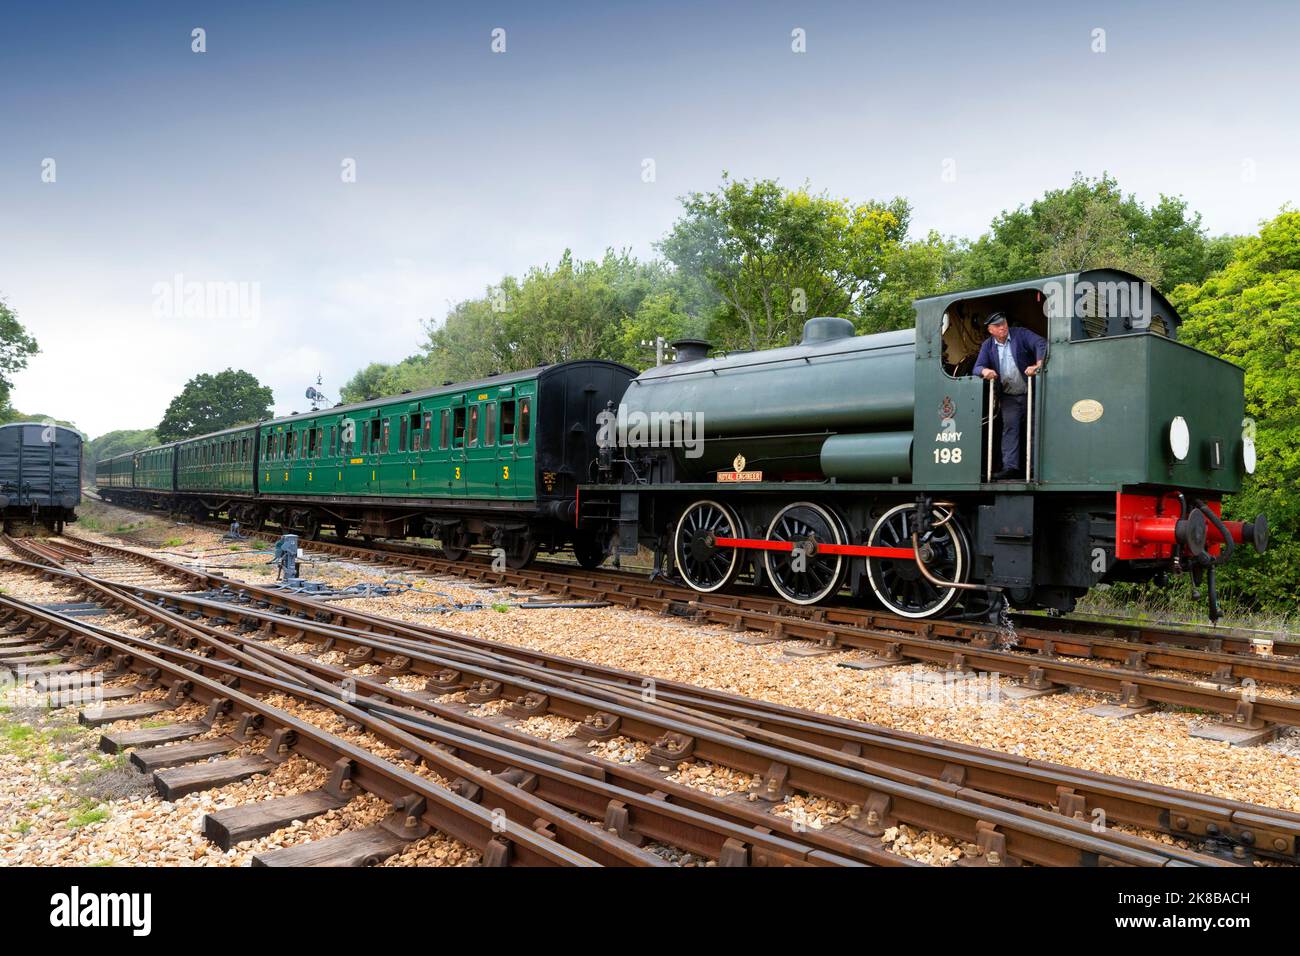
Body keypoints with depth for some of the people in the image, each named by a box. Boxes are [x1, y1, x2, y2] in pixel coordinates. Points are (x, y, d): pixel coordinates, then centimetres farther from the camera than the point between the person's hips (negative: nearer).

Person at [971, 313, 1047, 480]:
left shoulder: (1021, 334, -4)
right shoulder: (987, 345, 5)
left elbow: (1041, 343, -17)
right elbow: (977, 367, -1)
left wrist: (1038, 364, -34)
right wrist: (985, 370, -25)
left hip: (1030, 393, -2)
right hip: (1008, 397, 2)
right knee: (1010, 428, -7)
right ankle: (1010, 466, -12)